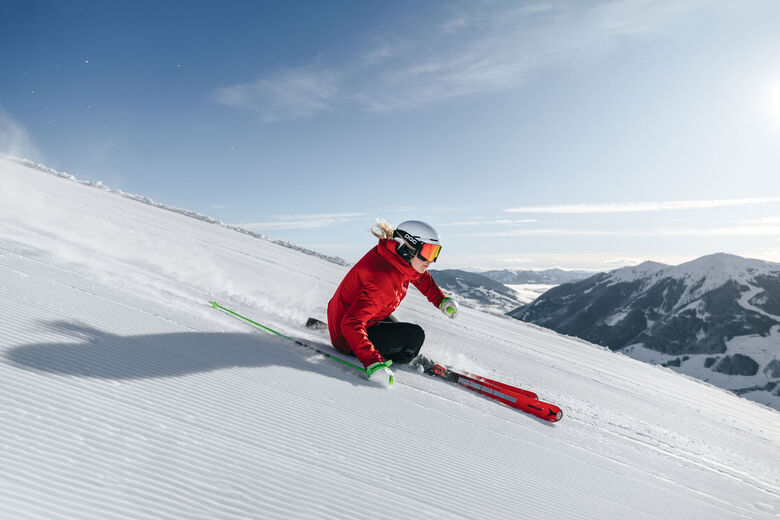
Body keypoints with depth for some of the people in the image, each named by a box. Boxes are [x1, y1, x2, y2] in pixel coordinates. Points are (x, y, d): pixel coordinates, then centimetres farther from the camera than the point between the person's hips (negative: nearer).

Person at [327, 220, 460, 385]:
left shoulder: (402, 260, -9)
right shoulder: (383, 279, -36)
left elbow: (420, 275, 16)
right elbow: (351, 324, -41)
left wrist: (442, 300, 9)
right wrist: (373, 364, -46)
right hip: (347, 338, -9)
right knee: (415, 336, -19)